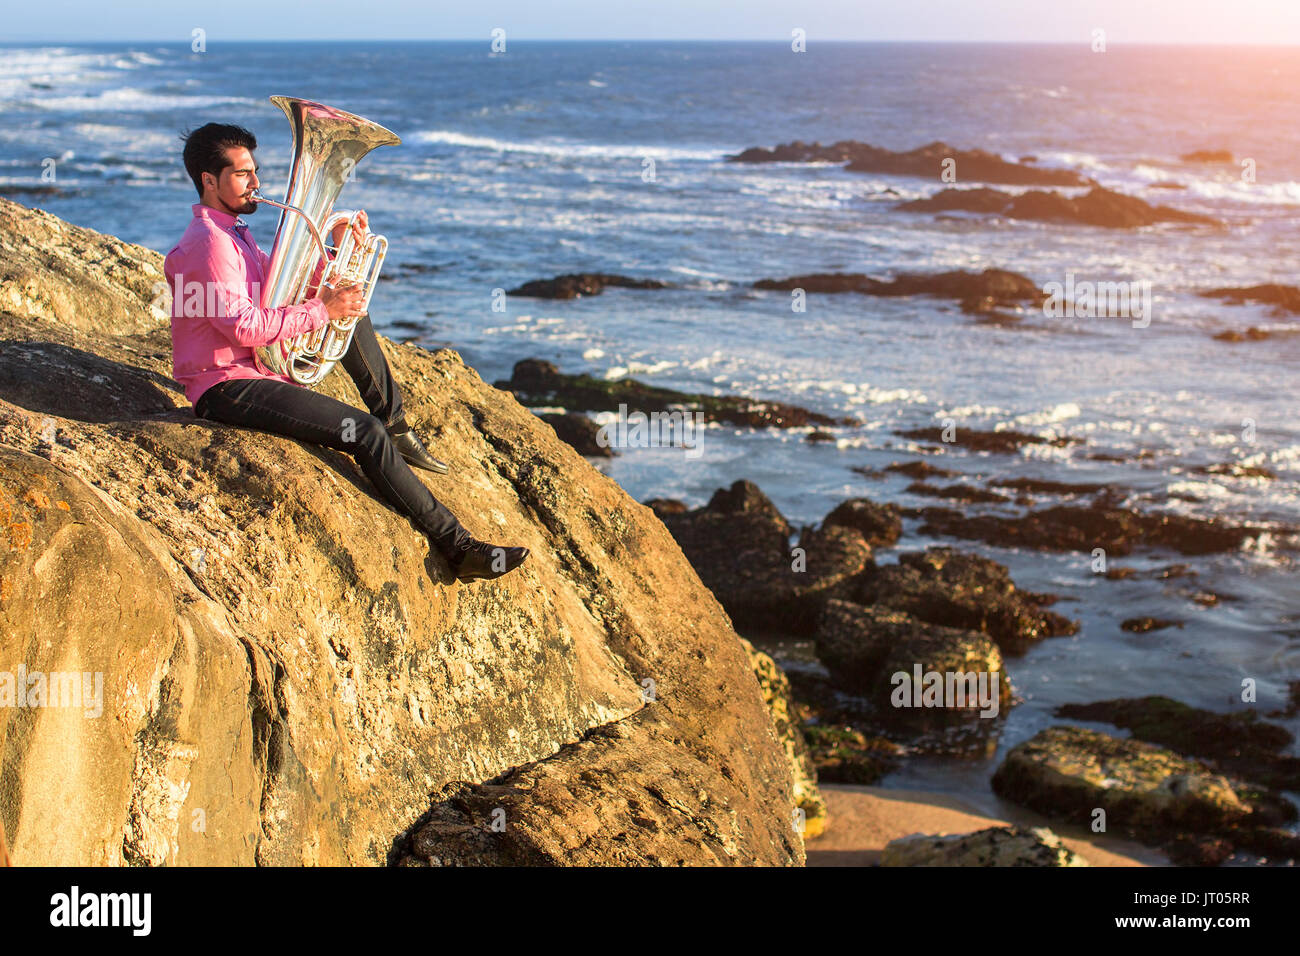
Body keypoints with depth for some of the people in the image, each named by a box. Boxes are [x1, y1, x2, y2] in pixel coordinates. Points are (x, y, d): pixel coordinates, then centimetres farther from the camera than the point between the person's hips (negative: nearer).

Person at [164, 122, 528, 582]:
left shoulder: (232, 233, 17)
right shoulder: (207, 243, -16)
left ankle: (395, 426, 15)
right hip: (228, 387, -10)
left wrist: (336, 252, 3)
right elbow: (243, 325, -25)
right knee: (364, 432, -20)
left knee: (350, 309, 18)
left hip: (257, 367, 10)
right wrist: (321, 311, -22)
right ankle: (457, 547, -18)